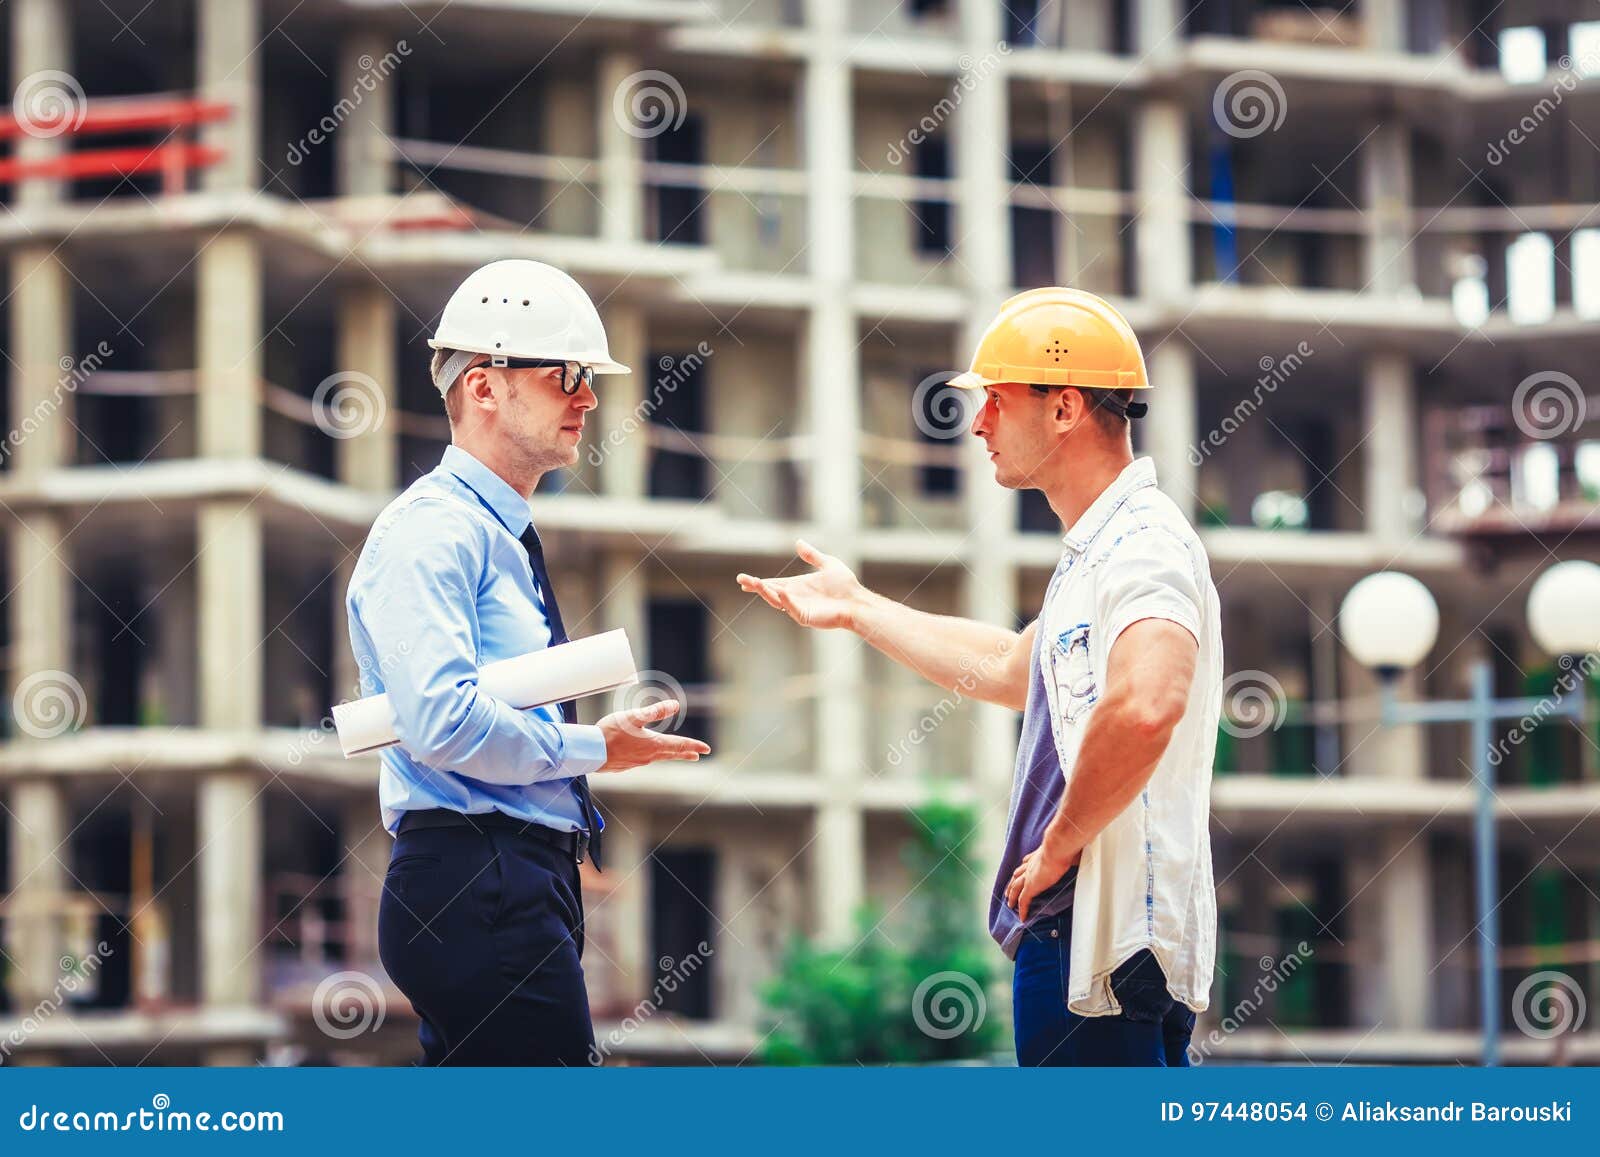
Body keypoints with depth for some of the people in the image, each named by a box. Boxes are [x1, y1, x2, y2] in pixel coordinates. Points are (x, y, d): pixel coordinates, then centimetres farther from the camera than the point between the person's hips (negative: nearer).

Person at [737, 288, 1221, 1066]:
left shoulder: (1144, 542, -15)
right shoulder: (1095, 550, 20)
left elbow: (1145, 705, -34)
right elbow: (1011, 670, 38)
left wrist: (1057, 845, -22)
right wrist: (858, 610, 42)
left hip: (1111, 943, -11)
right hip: (1064, 935, 11)